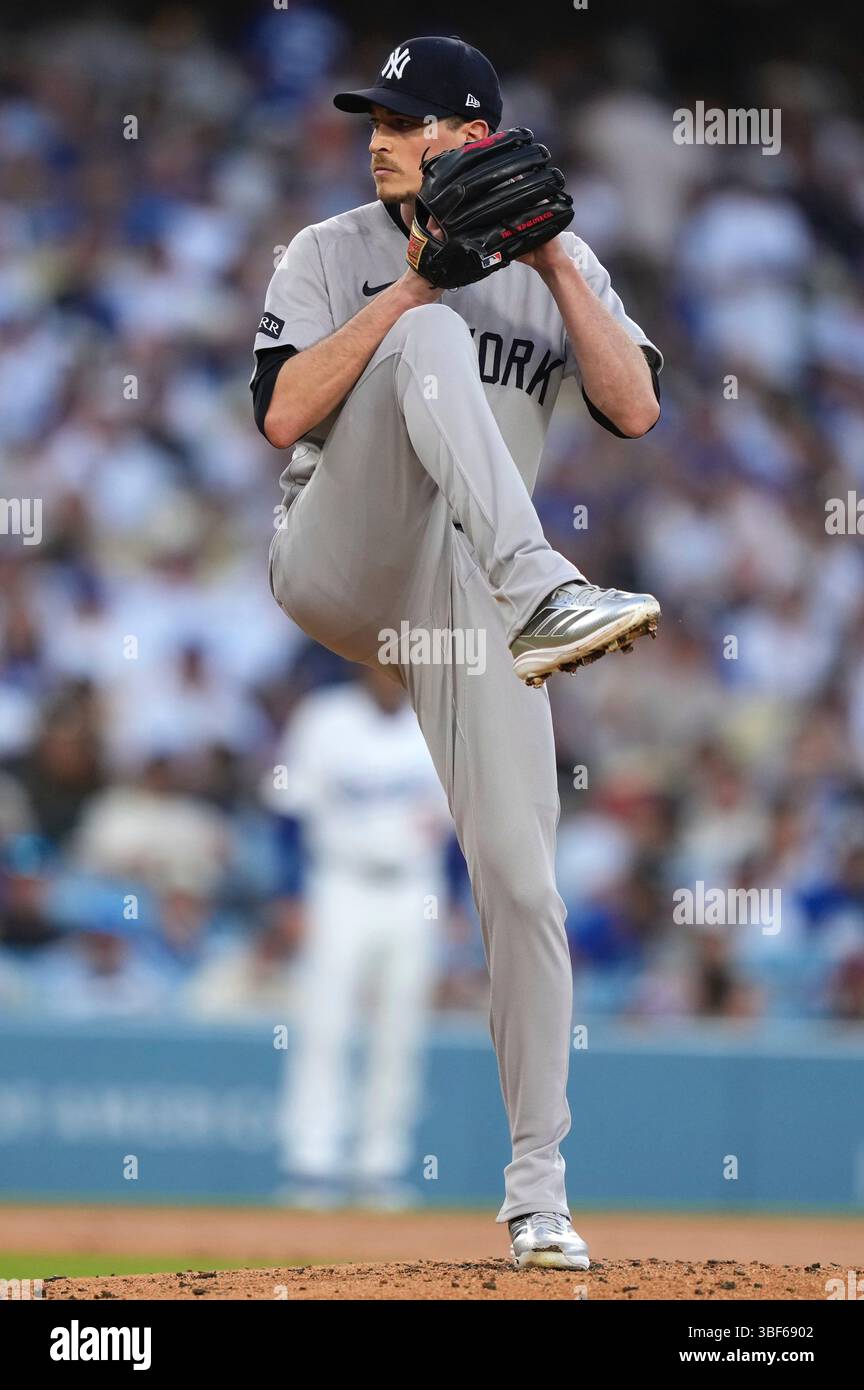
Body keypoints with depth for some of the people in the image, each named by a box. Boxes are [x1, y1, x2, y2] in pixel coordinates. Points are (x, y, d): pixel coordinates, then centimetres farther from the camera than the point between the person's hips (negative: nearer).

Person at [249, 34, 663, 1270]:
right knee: (431, 341, -27)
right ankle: (542, 591, -50)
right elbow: (284, 414, -10)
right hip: (333, 568, -2)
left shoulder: (560, 270, 11)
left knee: (520, 878, -7)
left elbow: (634, 410, -3)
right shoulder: (332, 255, 6)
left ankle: (537, 1182, 5)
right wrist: (412, 287, -14)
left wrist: (556, 266, -10)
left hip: (461, 603, 2)